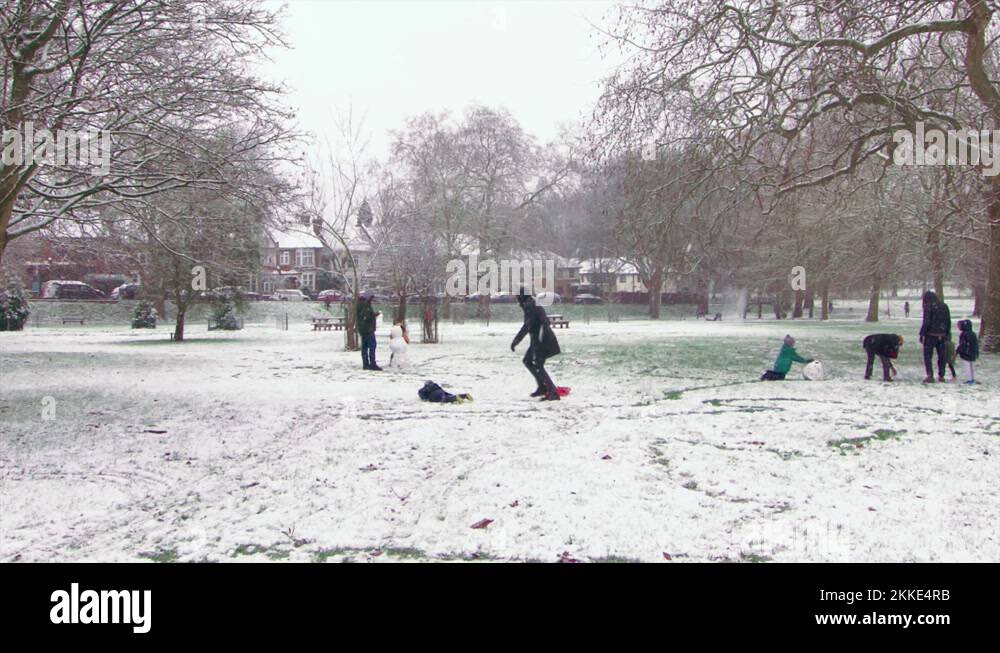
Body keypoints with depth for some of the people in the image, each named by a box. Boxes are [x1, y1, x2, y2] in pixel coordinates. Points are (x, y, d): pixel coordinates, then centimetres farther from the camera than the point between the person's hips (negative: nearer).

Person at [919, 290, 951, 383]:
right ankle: (941, 376, 18)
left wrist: (922, 334, -9)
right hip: (942, 336, 6)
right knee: (941, 356, 14)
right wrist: (947, 334, 21)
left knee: (927, 356, 1)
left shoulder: (928, 307, -11)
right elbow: (948, 321, 13)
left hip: (931, 335, -6)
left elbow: (926, 322, -16)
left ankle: (930, 375, -8)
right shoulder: (944, 306, 8)